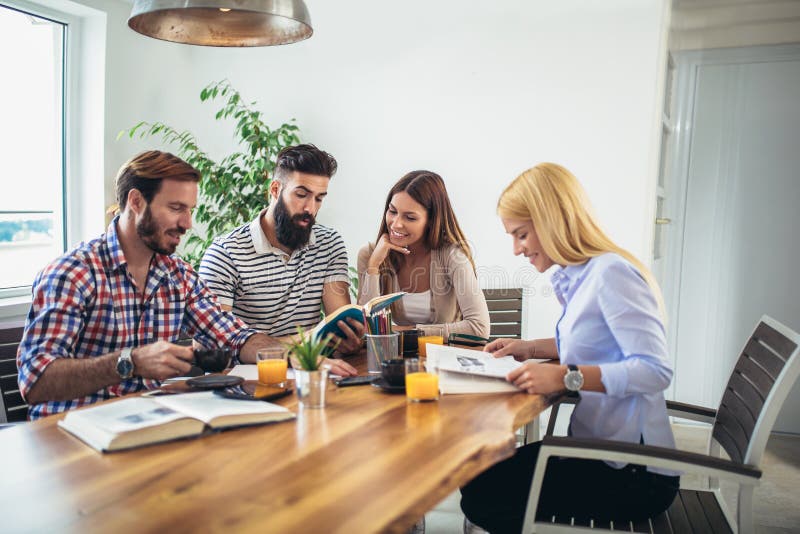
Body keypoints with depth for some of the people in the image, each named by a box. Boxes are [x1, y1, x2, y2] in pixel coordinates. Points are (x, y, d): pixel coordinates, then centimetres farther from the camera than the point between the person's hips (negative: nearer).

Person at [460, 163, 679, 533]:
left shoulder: (611, 273, -19)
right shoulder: (579, 276, 8)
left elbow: (654, 370, -25)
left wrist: (565, 377, -31)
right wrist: (532, 349, 11)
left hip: (634, 474, -9)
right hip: (601, 451, 9)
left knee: (482, 497, -10)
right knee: (481, 473, 9)